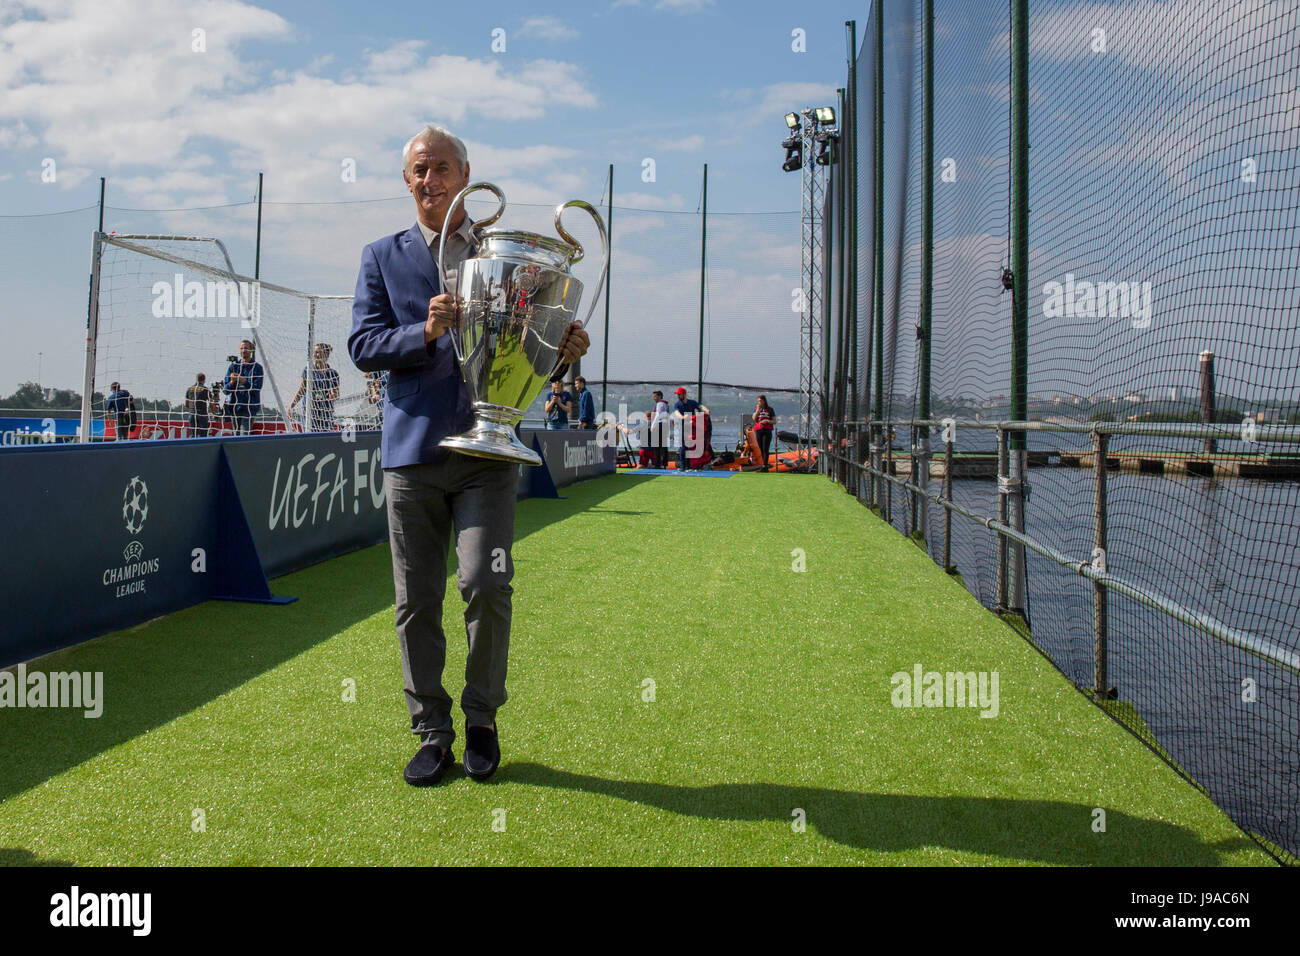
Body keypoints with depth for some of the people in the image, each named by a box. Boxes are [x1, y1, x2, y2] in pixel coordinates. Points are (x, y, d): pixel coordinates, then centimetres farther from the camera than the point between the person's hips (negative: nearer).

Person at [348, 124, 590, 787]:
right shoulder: (382, 257, 13)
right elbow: (363, 347, 3)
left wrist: (565, 349, -9)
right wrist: (426, 333, -14)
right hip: (413, 448, 1)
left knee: (485, 585, -11)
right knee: (417, 601, 4)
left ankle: (482, 719, 11)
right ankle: (432, 732, 18)